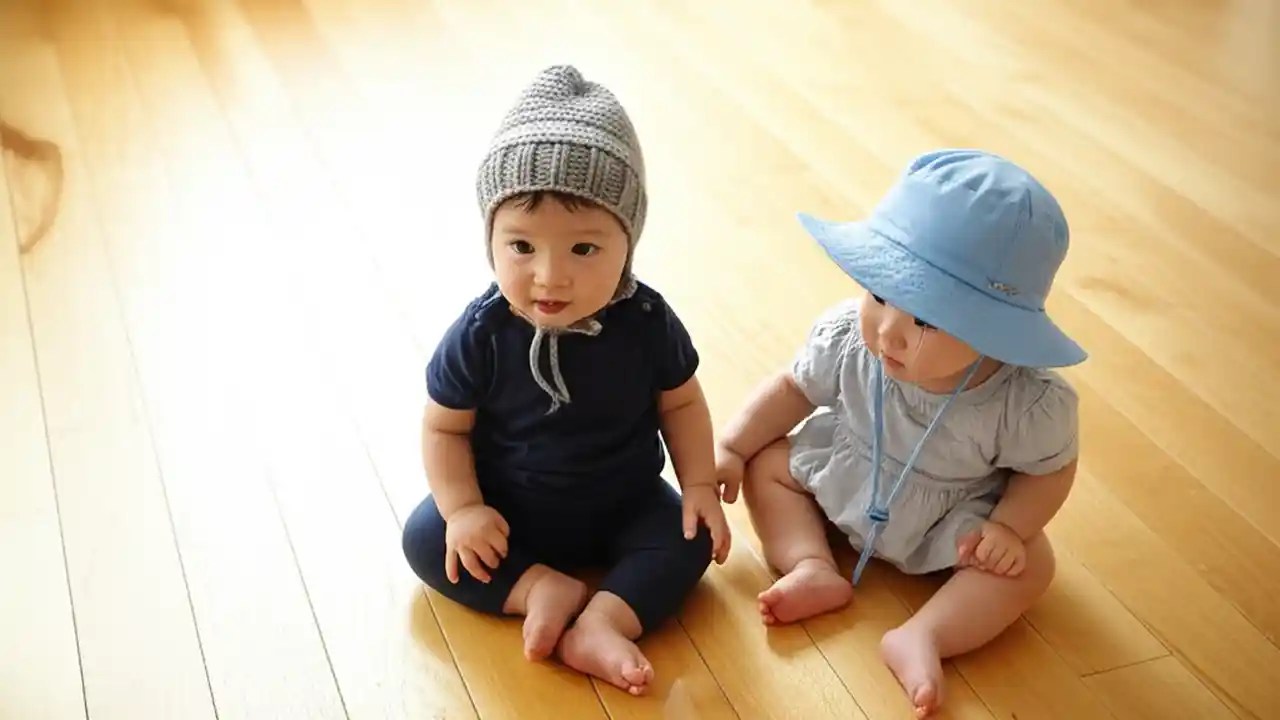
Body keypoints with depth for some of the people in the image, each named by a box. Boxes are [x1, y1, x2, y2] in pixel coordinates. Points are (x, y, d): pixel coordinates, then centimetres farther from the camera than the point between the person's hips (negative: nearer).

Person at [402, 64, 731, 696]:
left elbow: (681, 403, -4)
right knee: (425, 537, -16)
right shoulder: (481, 335, -24)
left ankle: (600, 624, -25)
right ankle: (544, 588, -18)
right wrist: (463, 507, -22)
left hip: (623, 507, 1)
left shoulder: (646, 322, -21)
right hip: (510, 511, 0)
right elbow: (445, 429, -11)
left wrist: (699, 485, -10)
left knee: (688, 539, -18)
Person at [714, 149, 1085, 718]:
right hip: (844, 475, 3)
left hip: (955, 517, -3)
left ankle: (922, 637, -28)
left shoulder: (1030, 401, -35)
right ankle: (813, 568, -12)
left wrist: (1009, 527, -28)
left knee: (1029, 565, -22)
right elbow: (795, 387, -9)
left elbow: (1049, 469, -14)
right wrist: (731, 447, -10)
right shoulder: (849, 336, -29)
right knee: (768, 465, -4)